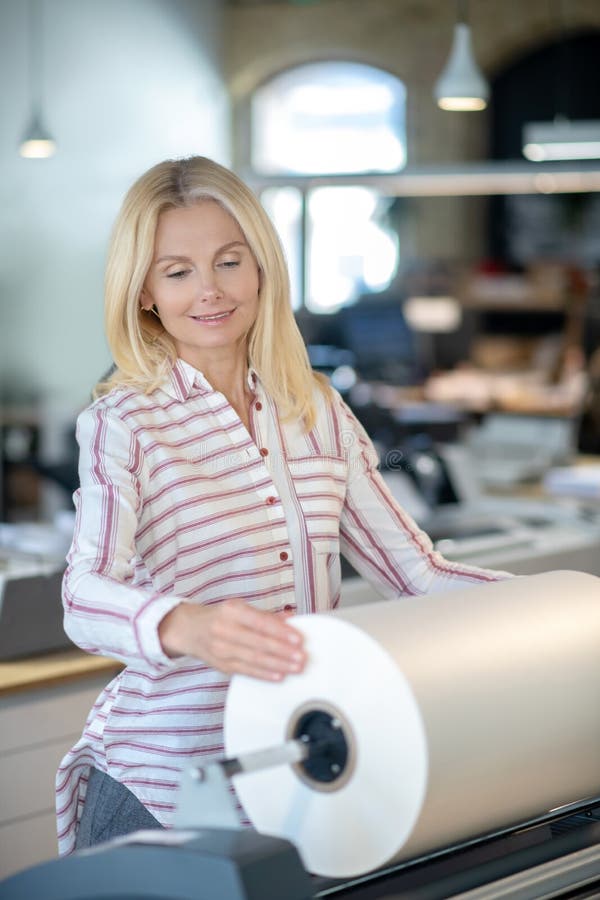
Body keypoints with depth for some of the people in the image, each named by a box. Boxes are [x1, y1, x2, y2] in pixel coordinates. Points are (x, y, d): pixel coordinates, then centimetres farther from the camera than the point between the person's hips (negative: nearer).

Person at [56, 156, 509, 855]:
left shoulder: (318, 411, 9)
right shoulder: (124, 424, -7)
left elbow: (416, 572, 8)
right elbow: (86, 596, -23)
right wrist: (187, 626, -45)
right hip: (165, 790, -4)